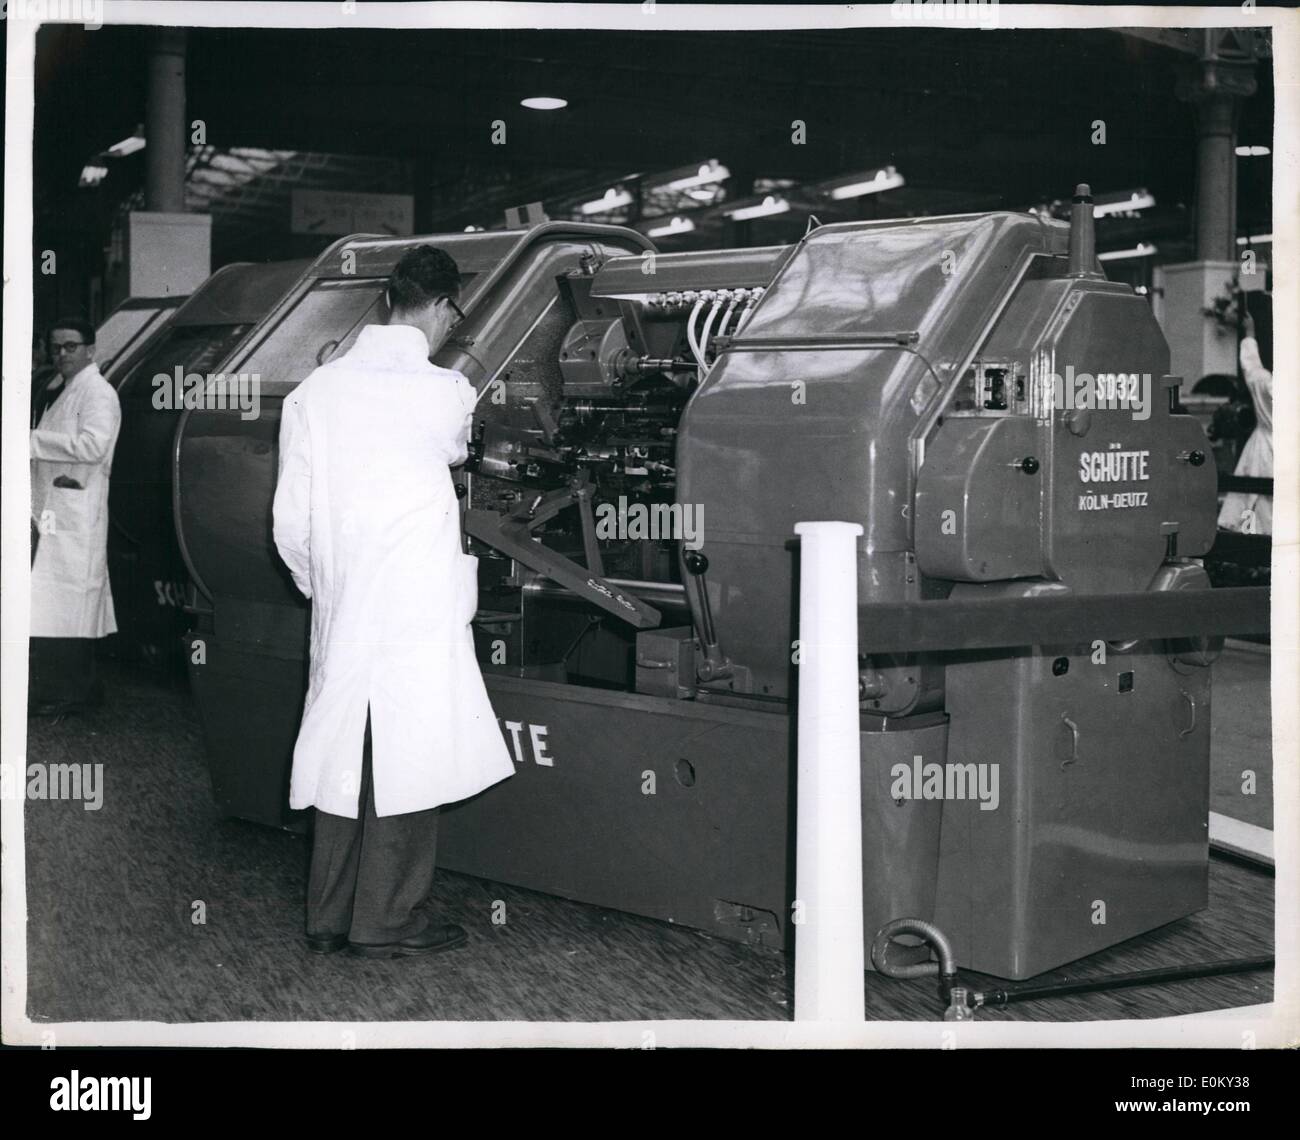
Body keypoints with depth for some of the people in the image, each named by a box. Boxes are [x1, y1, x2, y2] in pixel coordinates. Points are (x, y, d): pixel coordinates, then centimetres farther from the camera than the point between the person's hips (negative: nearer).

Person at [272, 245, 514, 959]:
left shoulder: (313, 391, 1)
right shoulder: (445, 394, -9)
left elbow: (289, 523, 3)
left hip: (339, 613, 5)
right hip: (419, 613, -5)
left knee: (342, 758, 13)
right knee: (405, 765, 5)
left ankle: (328, 919, 23)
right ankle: (386, 923, 13)